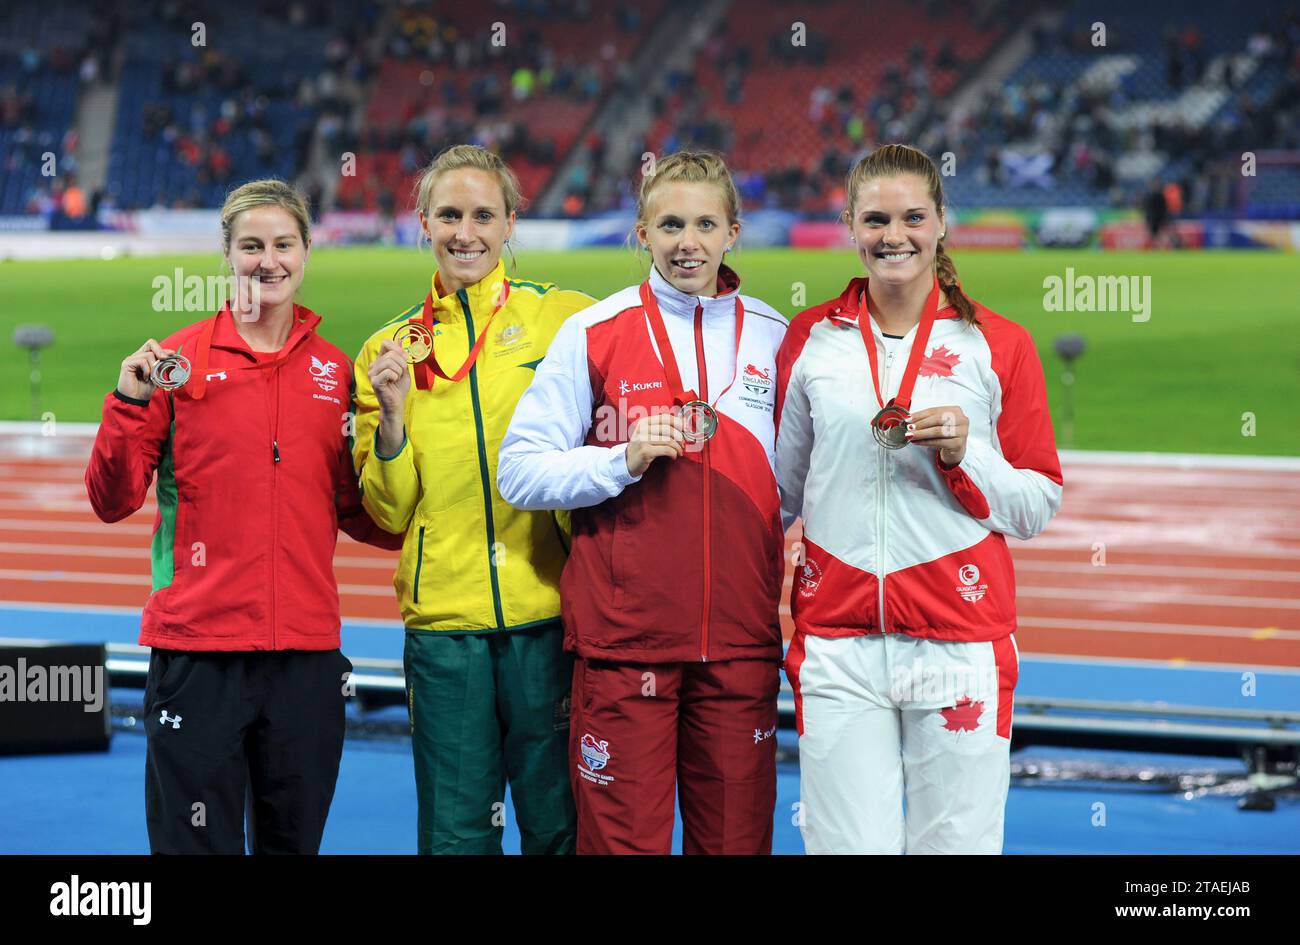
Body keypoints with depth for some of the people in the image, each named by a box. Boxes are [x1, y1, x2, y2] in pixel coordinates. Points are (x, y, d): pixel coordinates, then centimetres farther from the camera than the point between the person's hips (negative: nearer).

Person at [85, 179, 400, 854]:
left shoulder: (334, 371, 9)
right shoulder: (179, 361, 1)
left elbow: (359, 516, 15)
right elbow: (111, 502, 1)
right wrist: (129, 405, -14)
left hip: (306, 651, 3)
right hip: (197, 651, -3)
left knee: (293, 841, 10)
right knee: (197, 844, -2)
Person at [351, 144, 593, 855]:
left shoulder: (567, 318, 2)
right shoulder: (390, 349, 10)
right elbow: (388, 511, 10)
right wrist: (393, 418, -6)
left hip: (549, 610, -2)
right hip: (443, 617, 2)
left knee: (558, 823, 2)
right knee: (456, 832, 4)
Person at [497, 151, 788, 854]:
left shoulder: (774, 339, 9)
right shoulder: (594, 334, 0)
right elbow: (520, 473, -3)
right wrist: (626, 459, -14)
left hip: (740, 638, 3)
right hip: (624, 632, -3)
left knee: (738, 837, 6)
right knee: (623, 840, -2)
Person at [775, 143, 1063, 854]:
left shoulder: (997, 345, 3)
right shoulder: (810, 339, 8)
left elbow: (1039, 508, 5)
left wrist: (966, 454, -11)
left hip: (960, 641, -1)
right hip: (836, 638, 1)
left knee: (956, 843, 1)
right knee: (847, 846, -1)